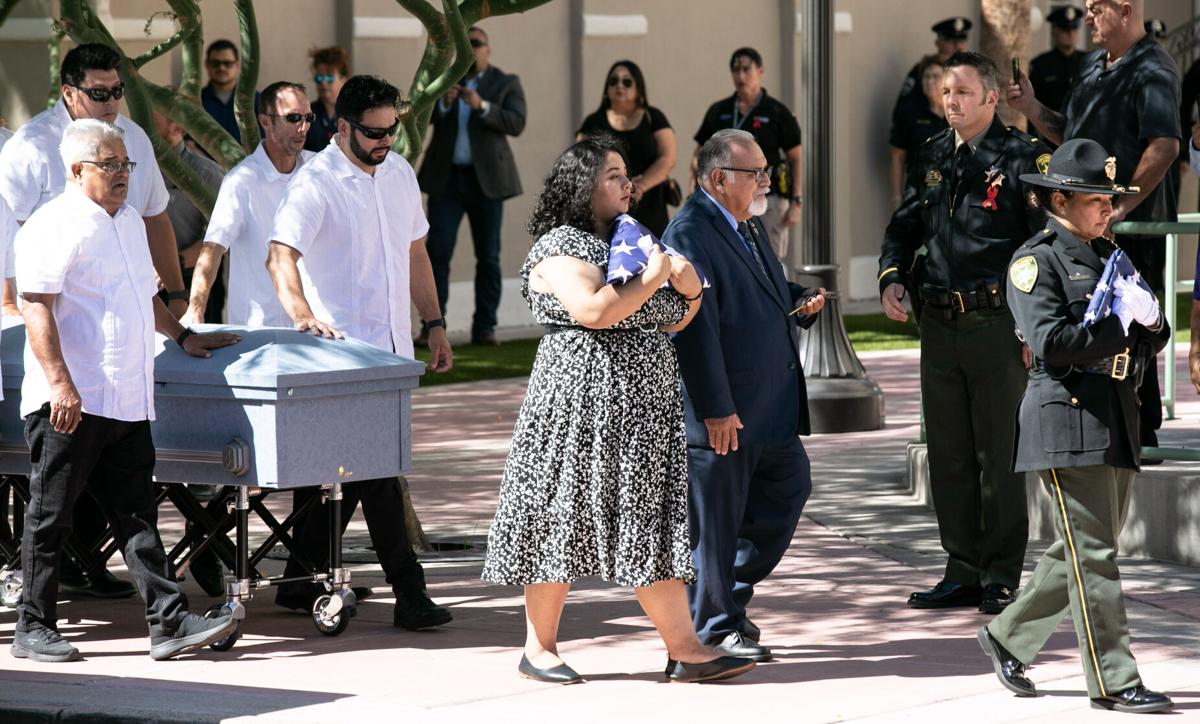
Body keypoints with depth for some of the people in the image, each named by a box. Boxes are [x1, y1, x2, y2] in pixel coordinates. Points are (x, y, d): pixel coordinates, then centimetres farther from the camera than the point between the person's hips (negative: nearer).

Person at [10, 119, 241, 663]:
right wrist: (60, 384, -23)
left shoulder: (129, 221, 18)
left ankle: (169, 623, 2)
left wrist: (182, 336, 34)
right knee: (49, 517, 2)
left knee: (136, 516, 5)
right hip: (69, 404, -8)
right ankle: (34, 629, 9)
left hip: (126, 403, 8)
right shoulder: (52, 226, -9)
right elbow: (37, 310, -16)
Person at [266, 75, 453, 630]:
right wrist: (303, 315, -40)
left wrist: (434, 323, 17)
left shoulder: (399, 174, 13)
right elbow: (281, 256, -24)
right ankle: (409, 593, -9)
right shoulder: (315, 183, -12)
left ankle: (301, 584, 20)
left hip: (393, 345, 7)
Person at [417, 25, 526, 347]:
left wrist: (482, 106, -23)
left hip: (486, 179, -1)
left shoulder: (506, 84, 5)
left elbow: (516, 123, -9)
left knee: (488, 256, 2)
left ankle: (485, 327, 6)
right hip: (446, 177, 1)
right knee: (437, 252, -8)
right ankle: (432, 327, -9)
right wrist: (443, 103, -19)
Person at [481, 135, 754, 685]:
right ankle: (538, 650, 8)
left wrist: (690, 290, 2)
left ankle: (684, 651, -1)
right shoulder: (560, 247, -8)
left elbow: (667, 322, 22)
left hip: (641, 410, 8)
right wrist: (652, 278, -14)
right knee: (564, 517, -2)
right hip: (583, 404, -8)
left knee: (650, 523, 3)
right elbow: (594, 312, -25)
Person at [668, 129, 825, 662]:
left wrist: (802, 301, 7)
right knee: (715, 521, 2)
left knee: (789, 489, 16)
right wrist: (716, 409, -25)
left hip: (770, 408, 10)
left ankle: (732, 591, 29)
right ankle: (715, 627, 13)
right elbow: (695, 327, -23)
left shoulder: (747, 226, 14)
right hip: (722, 415, -10)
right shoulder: (689, 234, -18)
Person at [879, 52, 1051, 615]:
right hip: (939, 325, 6)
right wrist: (892, 276, 2)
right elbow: (905, 225, 21)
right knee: (948, 456, 10)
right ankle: (962, 573, 18)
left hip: (998, 324, -6)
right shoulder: (931, 158, 13)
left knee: (999, 457, 0)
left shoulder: (1022, 157, -5)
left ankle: (1001, 579, 8)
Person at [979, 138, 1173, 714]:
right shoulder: (1035, 261, -5)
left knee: (1083, 552, 13)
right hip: (1067, 418, -8)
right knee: (1093, 555, -7)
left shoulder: (1109, 256, 18)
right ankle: (1112, 680, -5)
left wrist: (1150, 322, -4)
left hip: (1116, 423, 8)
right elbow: (1050, 342, -18)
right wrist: (1119, 323, -18)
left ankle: (1008, 636, 28)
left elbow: (1150, 343, 18)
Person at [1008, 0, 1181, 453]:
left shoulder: (1151, 72, -13)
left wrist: (1122, 207, -25)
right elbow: (1071, 136, 25)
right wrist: (1032, 110, 8)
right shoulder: (1092, 66, 16)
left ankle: (1142, 436, 4)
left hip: (1130, 228, -9)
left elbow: (1164, 146, -25)